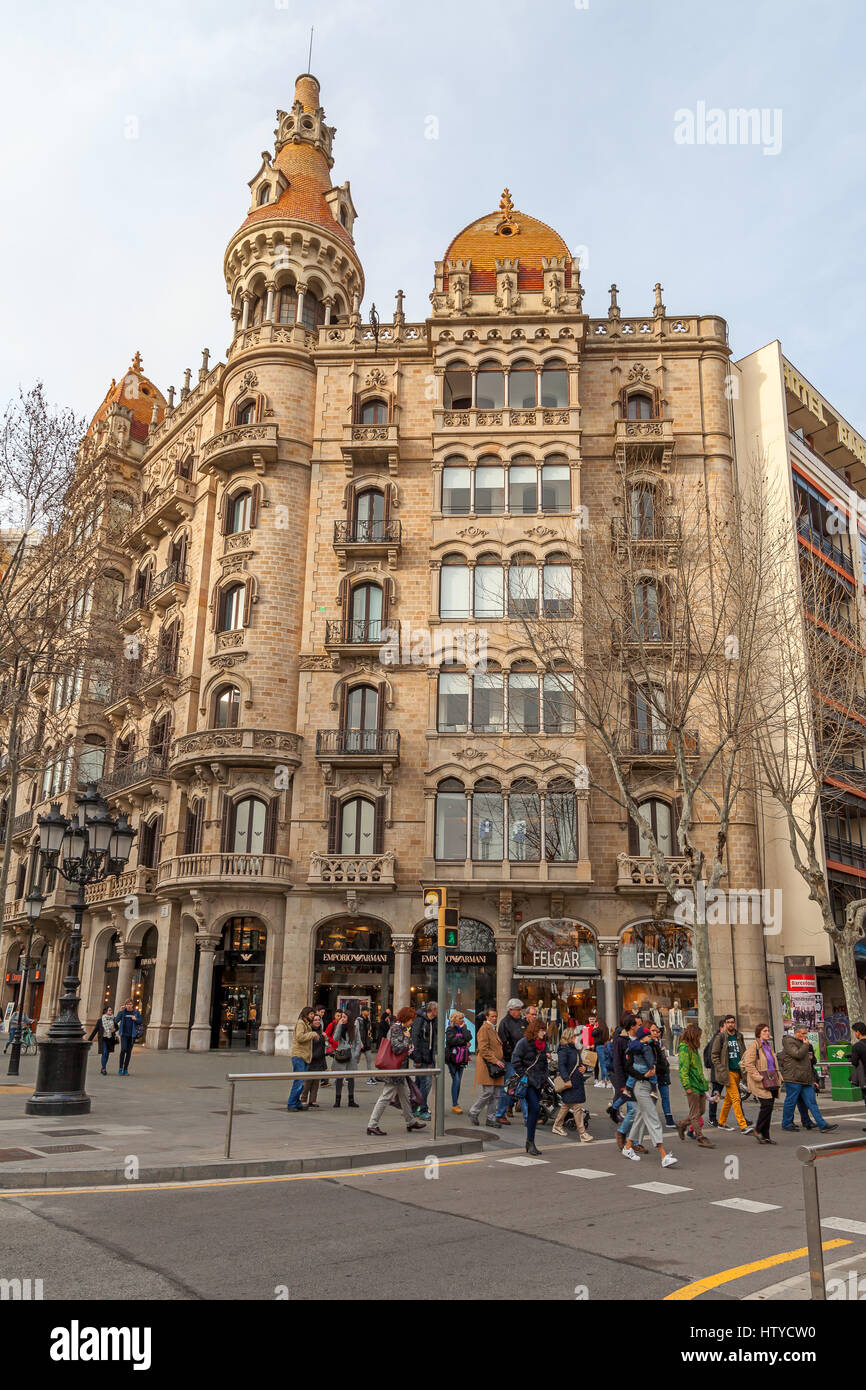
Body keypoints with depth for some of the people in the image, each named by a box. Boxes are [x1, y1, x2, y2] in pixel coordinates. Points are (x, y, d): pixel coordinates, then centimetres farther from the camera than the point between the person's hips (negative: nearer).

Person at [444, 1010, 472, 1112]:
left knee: (458, 1081, 7)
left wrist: (463, 1027, -2)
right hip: (452, 1058, -5)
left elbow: (468, 1038, -3)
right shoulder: (450, 1029, -2)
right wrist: (464, 1043, -9)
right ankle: (454, 1105, -7)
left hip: (461, 1059, 5)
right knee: (456, 1080, -10)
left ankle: (456, 1104, 14)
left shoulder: (464, 1029, 15)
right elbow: (450, 1040, -18)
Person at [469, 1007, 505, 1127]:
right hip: (487, 1065, -9)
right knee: (488, 1092, -11)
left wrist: (499, 1061, 18)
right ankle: (473, 1112, 7)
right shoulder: (484, 1029, -7)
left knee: (496, 1094, 5)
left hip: (496, 1065, 9)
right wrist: (495, 1060, -18)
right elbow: (483, 1049, -15)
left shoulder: (493, 1029, 22)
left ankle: (491, 1118, 11)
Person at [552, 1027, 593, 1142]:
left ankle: (557, 1127, 31)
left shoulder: (574, 1049, 15)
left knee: (566, 1105, 18)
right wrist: (567, 1080, -29)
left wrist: (583, 1068, 4)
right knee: (577, 1107, -8)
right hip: (570, 1084, -9)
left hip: (577, 1083, 9)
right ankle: (583, 1134, -4)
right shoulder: (563, 1050, -14)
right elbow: (561, 1066, -22)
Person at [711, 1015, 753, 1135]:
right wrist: (721, 1070, -12)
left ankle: (721, 1122, 25)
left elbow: (744, 1052, 21)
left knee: (729, 1098, 13)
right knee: (736, 1098, -11)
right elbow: (714, 1055, -5)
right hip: (728, 1072, -6)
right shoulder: (720, 1037, -7)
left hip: (738, 1071, 6)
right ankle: (743, 1126, -11)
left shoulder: (739, 1036, 10)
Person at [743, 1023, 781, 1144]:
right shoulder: (754, 1046, -9)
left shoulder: (769, 1045, 18)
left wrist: (778, 1077, 17)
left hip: (771, 1081, 8)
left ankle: (766, 1136, 12)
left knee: (769, 1107, 6)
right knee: (766, 1105, -16)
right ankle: (758, 1131, 0)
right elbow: (748, 1064, -15)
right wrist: (758, 1077, -19)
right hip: (760, 1083, -8)